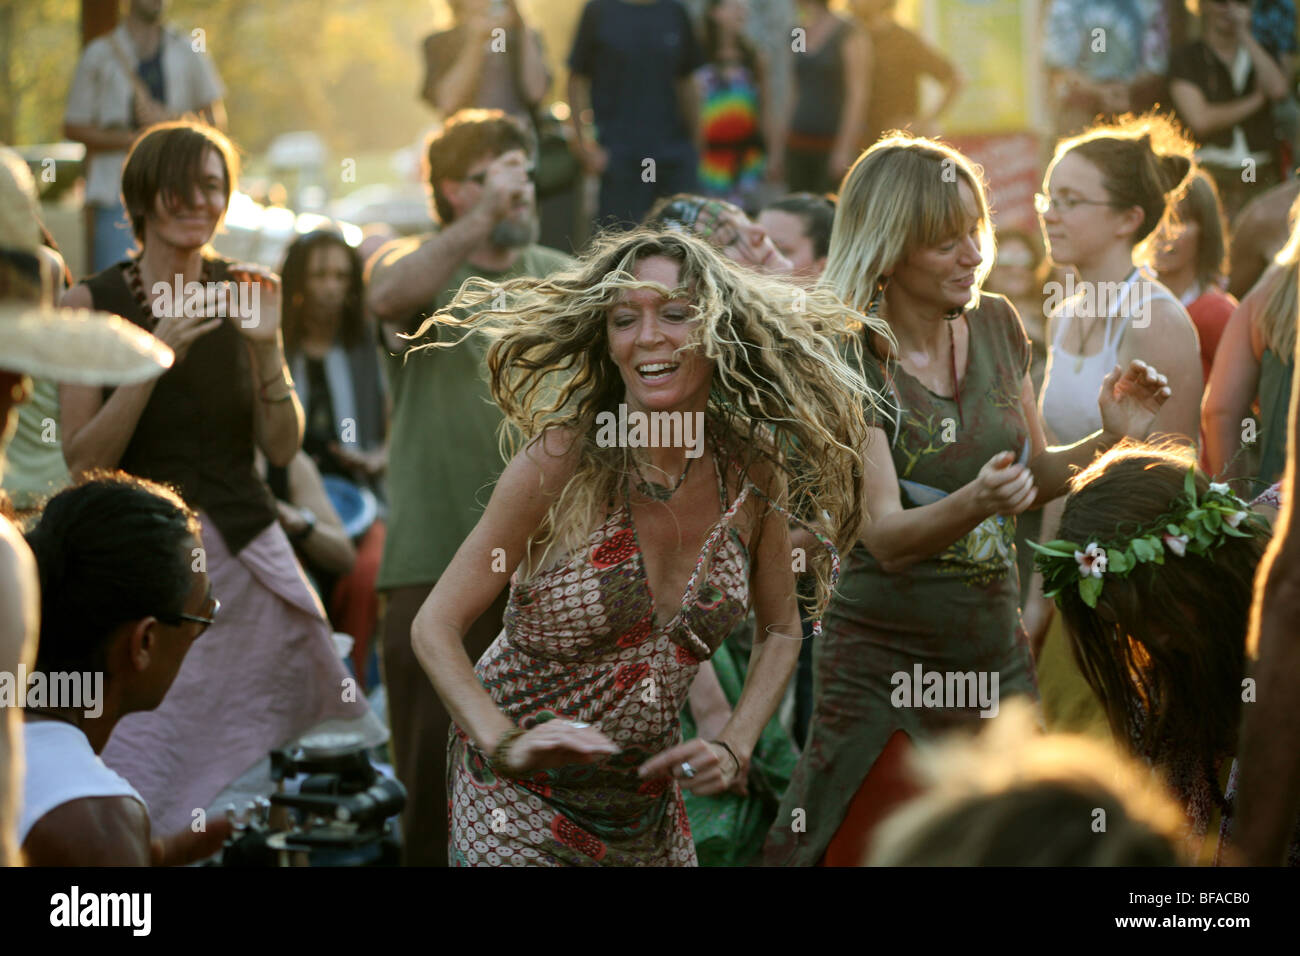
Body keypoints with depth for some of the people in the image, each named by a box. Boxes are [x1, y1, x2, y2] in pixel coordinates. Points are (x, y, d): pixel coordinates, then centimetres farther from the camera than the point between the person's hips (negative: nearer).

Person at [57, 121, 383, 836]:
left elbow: (282, 448, 4)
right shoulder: (92, 303, -2)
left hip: (245, 546, 3)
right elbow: (83, 461, -9)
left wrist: (267, 343, -10)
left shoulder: (243, 294, 6)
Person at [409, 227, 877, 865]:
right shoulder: (564, 460, -19)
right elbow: (435, 627, -16)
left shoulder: (751, 469, -7)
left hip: (647, 804, 4)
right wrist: (508, 744, -30)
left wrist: (733, 749, -7)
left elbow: (779, 631, 8)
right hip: (520, 798, -4)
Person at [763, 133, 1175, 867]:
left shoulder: (997, 325, 3)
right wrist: (974, 503, -38)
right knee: (874, 849, -3)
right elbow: (886, 538, -21)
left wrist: (1110, 439, -2)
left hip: (996, 659, 5)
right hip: (888, 666, -5)